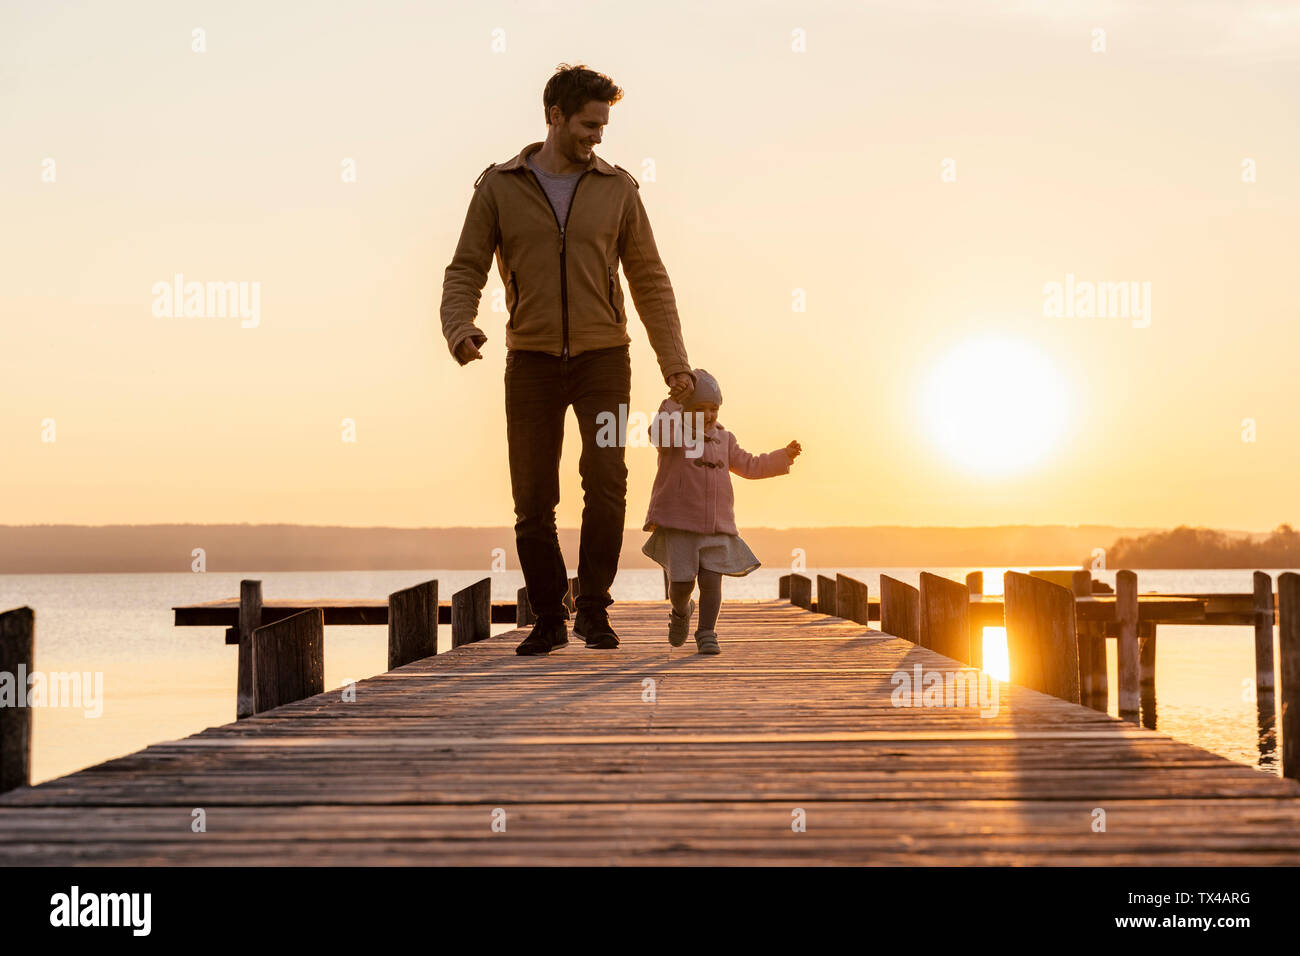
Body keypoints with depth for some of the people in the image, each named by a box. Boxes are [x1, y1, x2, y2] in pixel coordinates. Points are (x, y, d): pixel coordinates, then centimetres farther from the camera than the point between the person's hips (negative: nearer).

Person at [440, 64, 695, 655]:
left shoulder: (616, 189, 5)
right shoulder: (499, 187, 2)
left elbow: (648, 279, 8)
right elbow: (466, 270, 1)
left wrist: (674, 359, 3)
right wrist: (459, 328, -20)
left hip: (602, 360, 0)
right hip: (531, 362, 0)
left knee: (606, 482, -16)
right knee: (533, 501, 0)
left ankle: (593, 609, -2)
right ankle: (549, 619, 15)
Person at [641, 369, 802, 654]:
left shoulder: (723, 440, 14)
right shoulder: (674, 435, -3)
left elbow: (748, 466, 23)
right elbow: (659, 433, -27)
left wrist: (784, 456, 18)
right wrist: (673, 403, -35)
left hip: (716, 527, 4)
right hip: (678, 524, -4)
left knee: (712, 579, -8)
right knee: (682, 582, -5)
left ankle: (706, 634, 1)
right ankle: (681, 612, 28)